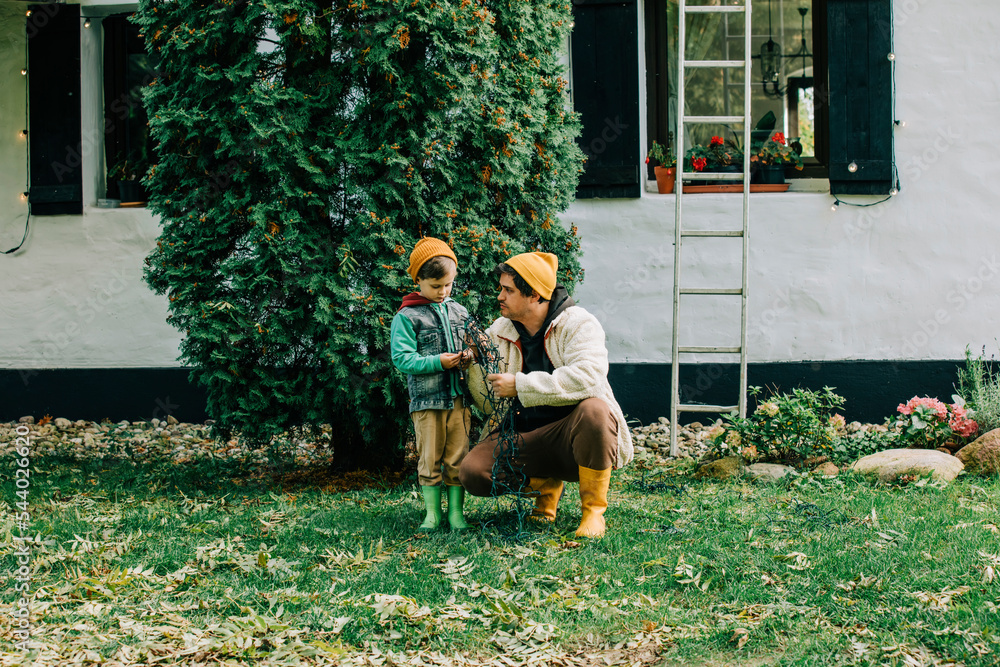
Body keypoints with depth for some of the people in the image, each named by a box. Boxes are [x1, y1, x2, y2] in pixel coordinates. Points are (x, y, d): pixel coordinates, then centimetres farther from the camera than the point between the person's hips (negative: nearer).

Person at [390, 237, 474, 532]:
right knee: (430, 458, 1)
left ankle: (456, 510, 11)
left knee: (458, 457, 4)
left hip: (458, 397, 4)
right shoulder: (407, 317, -3)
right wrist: (437, 362, -17)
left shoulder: (459, 312, 12)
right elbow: (402, 359, -9)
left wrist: (469, 357, -3)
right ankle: (432, 512, 9)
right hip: (426, 399, -3)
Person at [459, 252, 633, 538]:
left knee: (594, 410, -38)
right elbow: (491, 404, 8)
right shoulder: (499, 332, 7)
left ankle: (593, 510, -18)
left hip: (573, 438, -4)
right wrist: (476, 364, -11)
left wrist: (520, 385, -27)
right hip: (523, 438, 4)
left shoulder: (578, 324, -8)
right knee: (472, 472, -20)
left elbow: (587, 378, -28)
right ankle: (546, 485, 9)